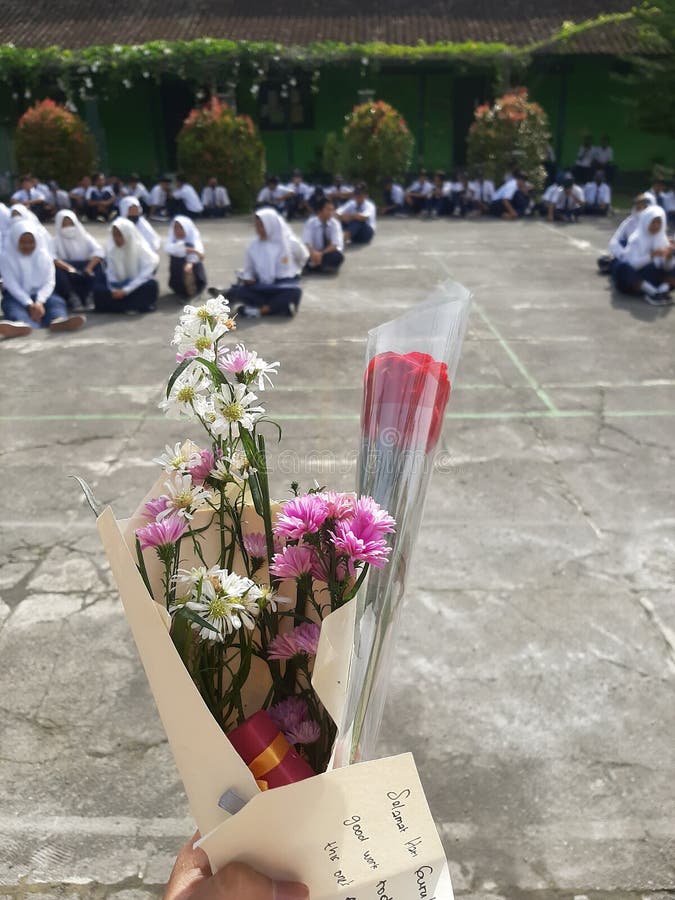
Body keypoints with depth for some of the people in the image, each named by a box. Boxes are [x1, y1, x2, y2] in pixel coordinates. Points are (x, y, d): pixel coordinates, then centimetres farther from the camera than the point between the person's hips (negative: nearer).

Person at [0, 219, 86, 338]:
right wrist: (29, 304, -30)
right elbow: (11, 284, -13)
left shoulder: (43, 255, 3)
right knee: (12, 305, -33)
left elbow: (49, 282, -5)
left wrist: (39, 301, -24)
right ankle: (20, 325, -71)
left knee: (56, 301, -28)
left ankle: (58, 321, -65)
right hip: (17, 296, -2)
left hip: (40, 294, 2)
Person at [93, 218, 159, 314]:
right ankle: (136, 305, -22)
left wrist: (125, 290, -24)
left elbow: (145, 275, -19)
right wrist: (114, 291, -20)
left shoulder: (141, 249, -11)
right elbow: (111, 275, -1)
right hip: (119, 288, 3)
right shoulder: (110, 250, -1)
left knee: (151, 285, -36)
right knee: (98, 290, -24)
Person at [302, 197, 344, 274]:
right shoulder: (310, 222, -11)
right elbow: (306, 242, -20)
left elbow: (335, 244, -20)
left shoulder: (335, 223, -10)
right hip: (315, 252, 0)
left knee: (338, 256, -35)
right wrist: (313, 252, -41)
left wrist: (321, 253, -34)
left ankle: (315, 266, -17)